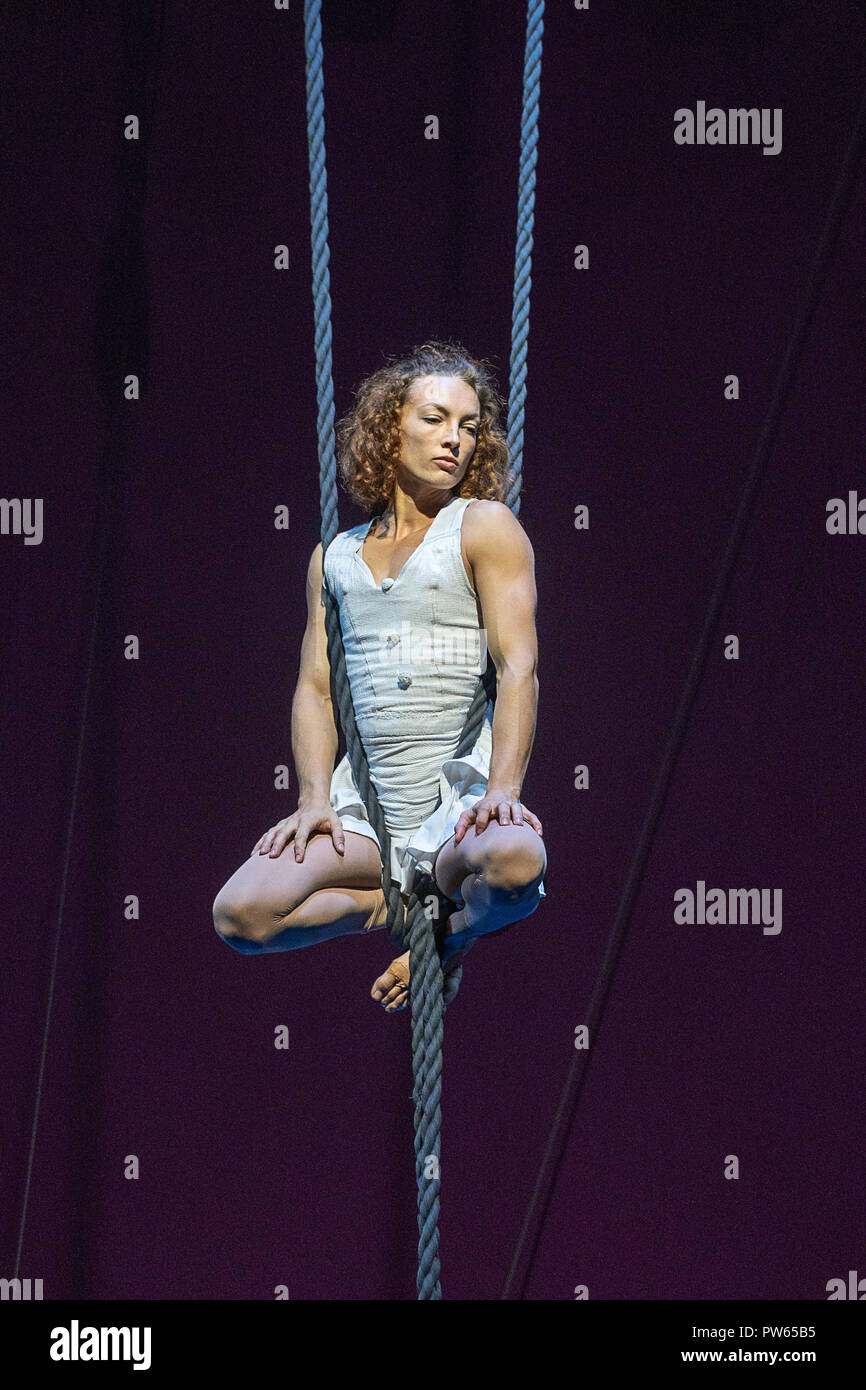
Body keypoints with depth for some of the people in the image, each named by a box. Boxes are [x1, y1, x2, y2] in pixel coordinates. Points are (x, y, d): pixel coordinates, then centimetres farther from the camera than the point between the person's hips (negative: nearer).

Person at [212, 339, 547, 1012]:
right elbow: (316, 687, 15)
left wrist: (502, 791, -22)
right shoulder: (336, 556, 17)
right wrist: (315, 798, -3)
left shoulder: (486, 527, 3)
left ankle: (454, 926, -4)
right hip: (364, 800, 4)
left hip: (461, 793, -3)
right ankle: (408, 899, 1)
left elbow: (518, 669, -7)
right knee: (241, 913, -23)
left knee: (515, 862, -40)